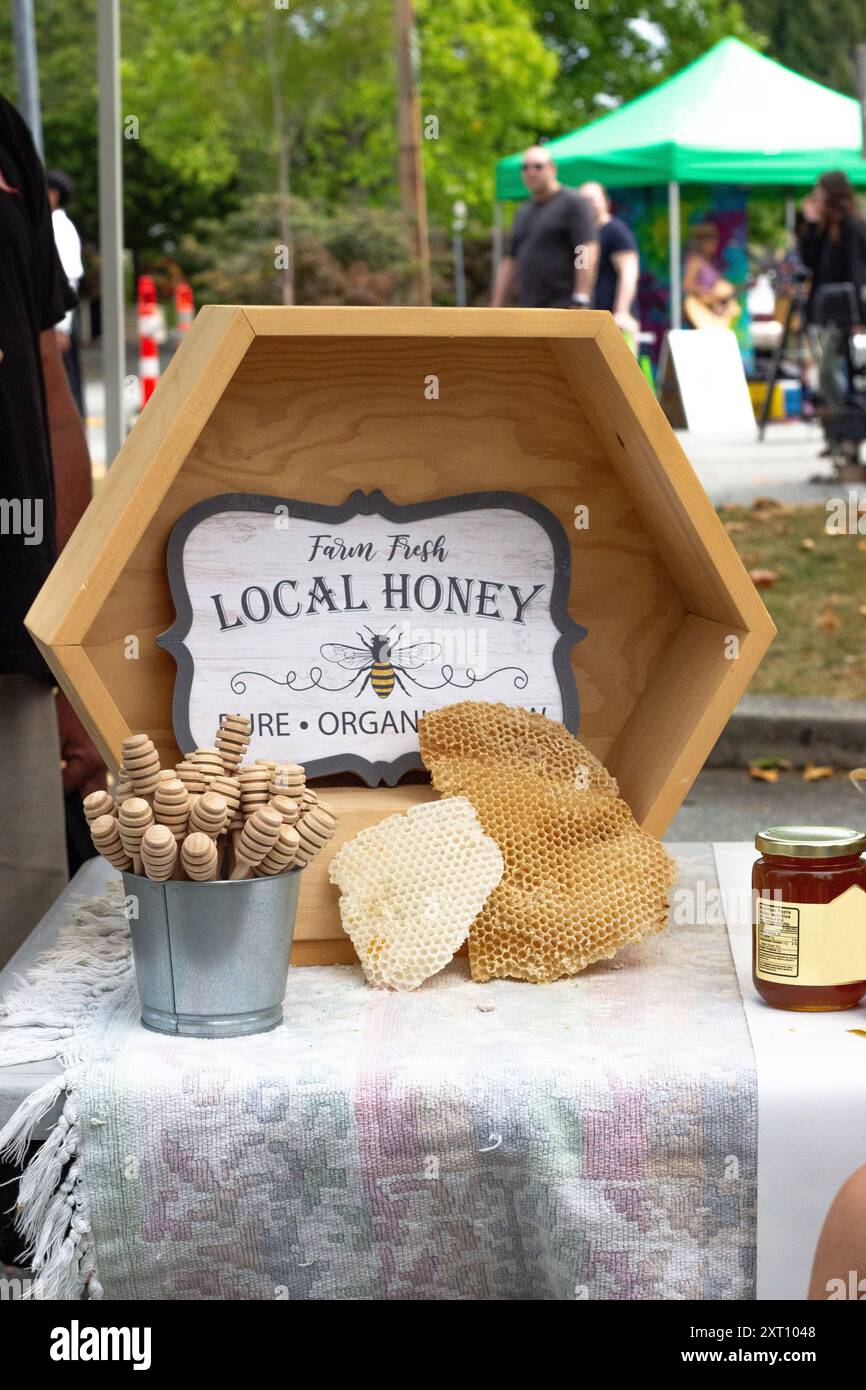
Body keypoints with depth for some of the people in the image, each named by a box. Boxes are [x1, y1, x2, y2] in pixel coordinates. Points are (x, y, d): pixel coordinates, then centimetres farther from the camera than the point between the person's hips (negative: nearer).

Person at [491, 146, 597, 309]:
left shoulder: (573, 203, -2)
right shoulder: (524, 213, 21)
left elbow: (588, 253, -12)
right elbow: (510, 263, 22)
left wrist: (581, 301, -21)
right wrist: (496, 310, 16)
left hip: (564, 308, -7)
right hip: (529, 312, 7)